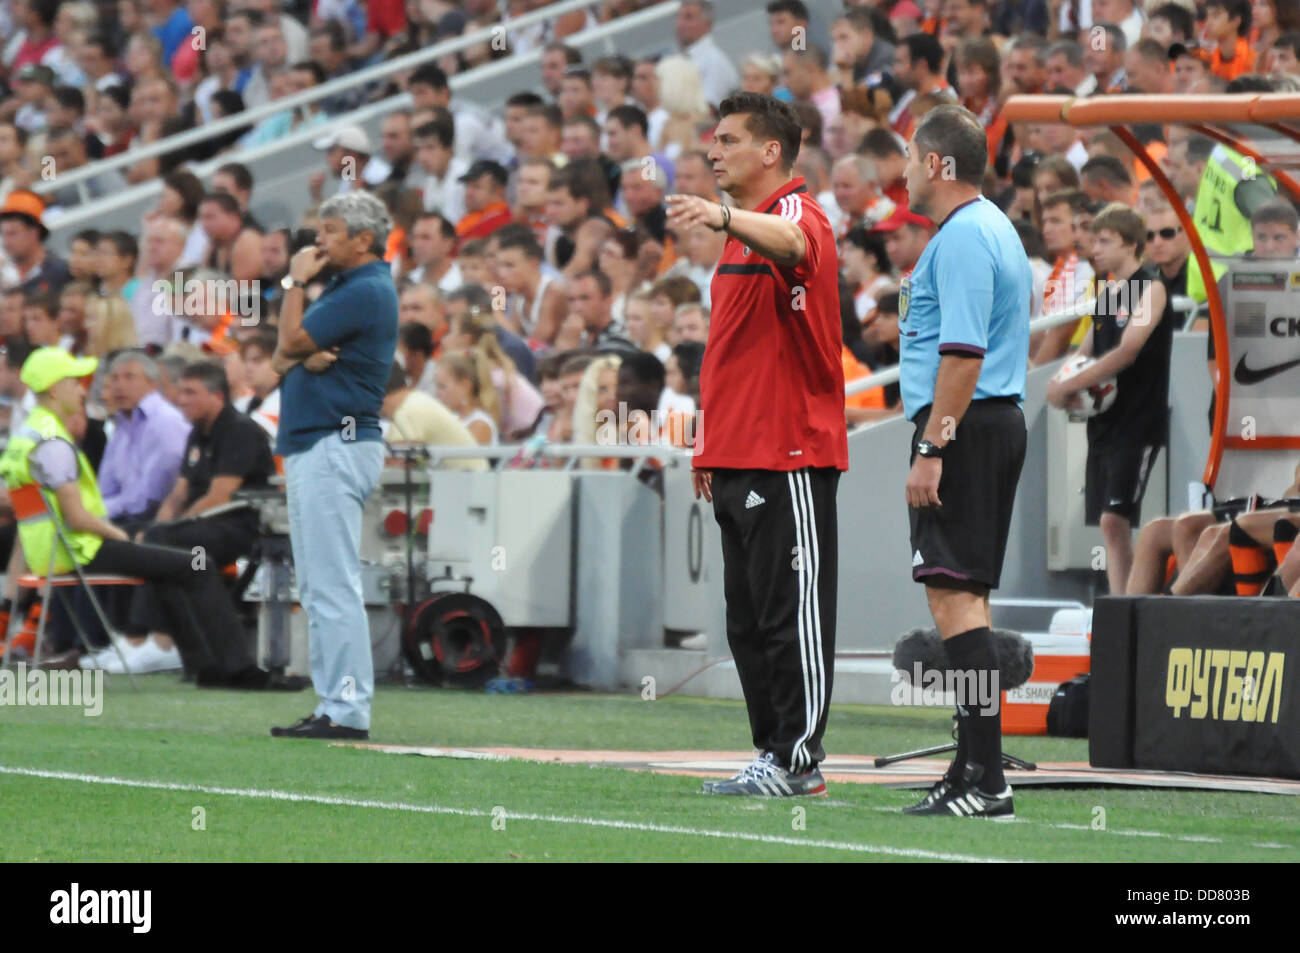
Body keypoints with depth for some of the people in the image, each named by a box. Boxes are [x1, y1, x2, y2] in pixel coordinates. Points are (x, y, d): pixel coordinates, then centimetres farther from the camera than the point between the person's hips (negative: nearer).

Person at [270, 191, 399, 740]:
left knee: (333, 585, -13)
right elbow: (282, 360, 15)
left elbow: (292, 340, -15)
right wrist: (304, 358, -8)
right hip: (307, 448, 11)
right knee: (317, 587, 11)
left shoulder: (368, 292, -12)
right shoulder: (341, 288, 20)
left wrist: (296, 283, -2)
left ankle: (347, 710, -15)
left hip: (337, 445, -11)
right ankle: (333, 706, 13)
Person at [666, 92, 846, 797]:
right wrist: (710, 444, 23)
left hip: (789, 455, -10)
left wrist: (722, 217, -55)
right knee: (748, 620, 10)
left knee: (791, 611, -8)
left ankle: (799, 760, -6)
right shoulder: (743, 232, 21)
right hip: (738, 458, 10)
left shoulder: (798, 214, -9)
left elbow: (789, 242, -36)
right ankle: (773, 752, 14)